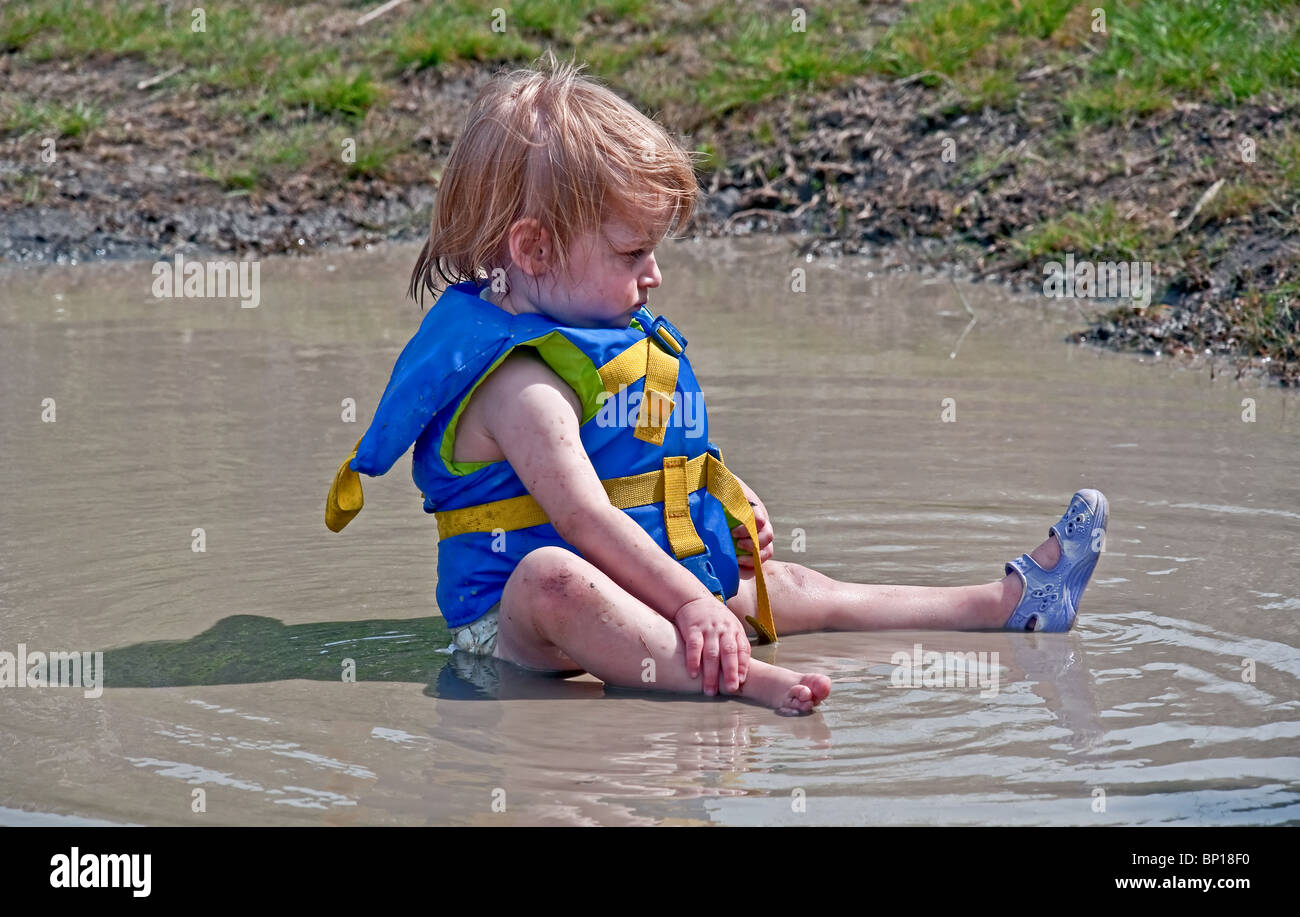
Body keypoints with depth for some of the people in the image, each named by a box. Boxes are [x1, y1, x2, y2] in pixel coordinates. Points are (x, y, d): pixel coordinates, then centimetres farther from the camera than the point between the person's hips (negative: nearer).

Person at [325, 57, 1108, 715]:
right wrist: (687, 599, -33)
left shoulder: (626, 339, 12)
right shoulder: (517, 380, -22)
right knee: (554, 583, -44)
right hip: (511, 619, -11)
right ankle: (732, 677, -60)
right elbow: (583, 514, -30)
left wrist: (732, 502, 14)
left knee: (791, 590, 15)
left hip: (660, 587, 11)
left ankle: (1007, 605, 22)